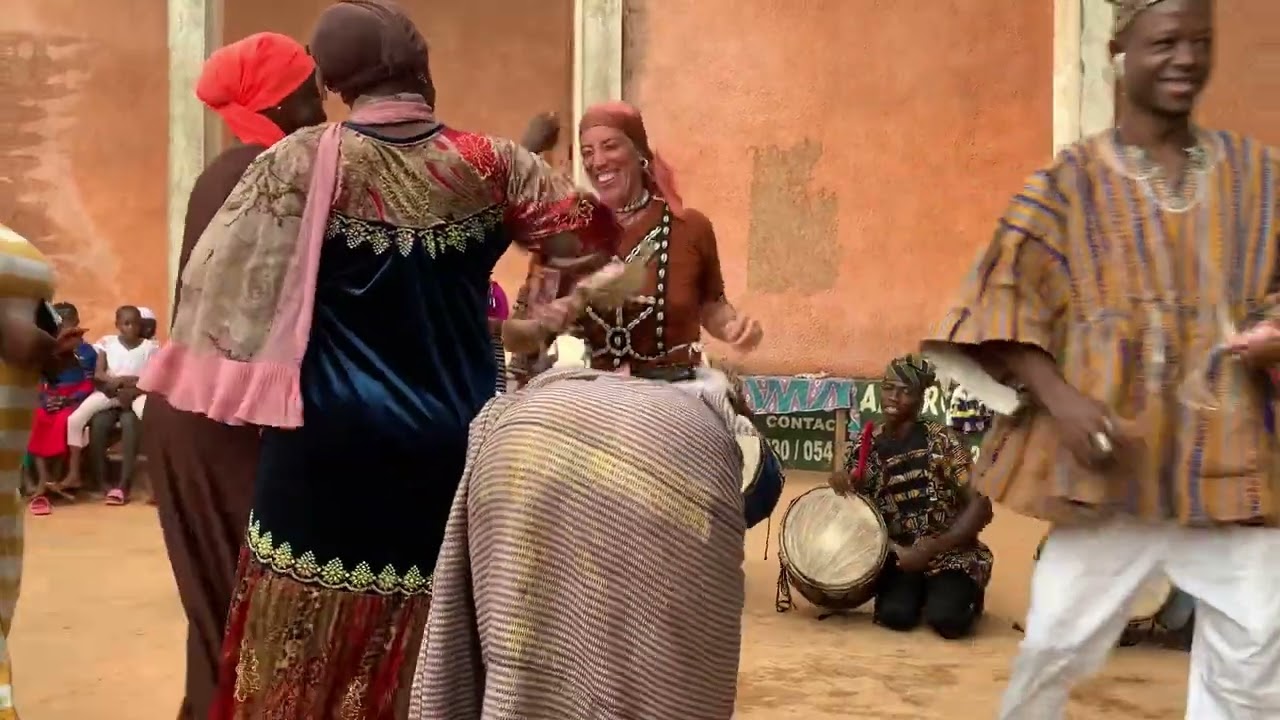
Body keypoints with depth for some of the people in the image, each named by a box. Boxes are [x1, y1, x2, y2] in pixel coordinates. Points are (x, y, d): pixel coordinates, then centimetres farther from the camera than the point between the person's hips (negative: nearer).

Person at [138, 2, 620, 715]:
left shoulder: (303, 161, -6)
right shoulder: (489, 162, -1)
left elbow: (214, 279, -4)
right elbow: (596, 234, 6)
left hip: (329, 442, -2)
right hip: (451, 445, 2)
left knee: (305, 661, 13)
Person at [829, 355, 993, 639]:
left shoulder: (941, 441, -12)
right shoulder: (866, 446, -1)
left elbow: (980, 505, -15)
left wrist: (930, 549, -22)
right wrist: (843, 486, -16)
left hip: (949, 551, -2)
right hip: (898, 552, 3)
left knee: (945, 618, -26)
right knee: (895, 614, -23)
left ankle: (966, 594, 10)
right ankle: (918, 592, 12)